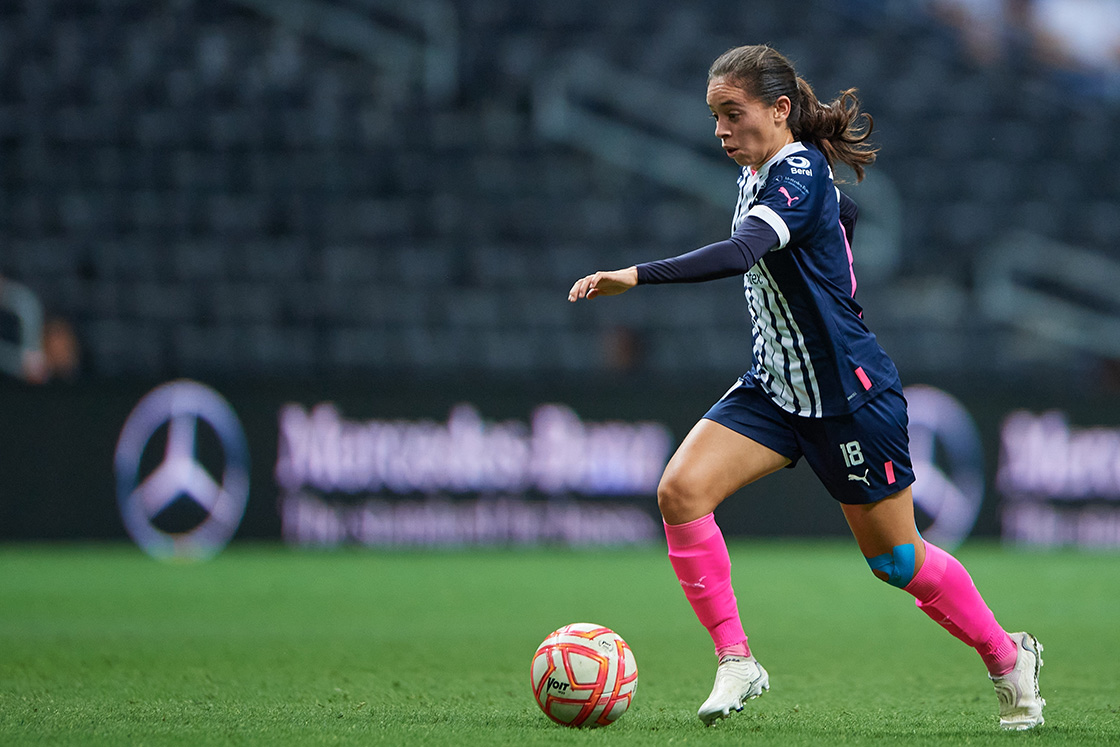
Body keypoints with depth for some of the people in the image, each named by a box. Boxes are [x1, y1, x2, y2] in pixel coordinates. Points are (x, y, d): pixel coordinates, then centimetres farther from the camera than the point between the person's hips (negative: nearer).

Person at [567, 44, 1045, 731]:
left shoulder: (800, 174, -23)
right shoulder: (760, 174, 5)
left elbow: (740, 254, -41)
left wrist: (636, 277, -49)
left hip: (849, 392, -8)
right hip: (777, 386, 8)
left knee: (895, 559, 5)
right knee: (681, 490, -15)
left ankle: (1009, 658, 30)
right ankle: (736, 663, -8)